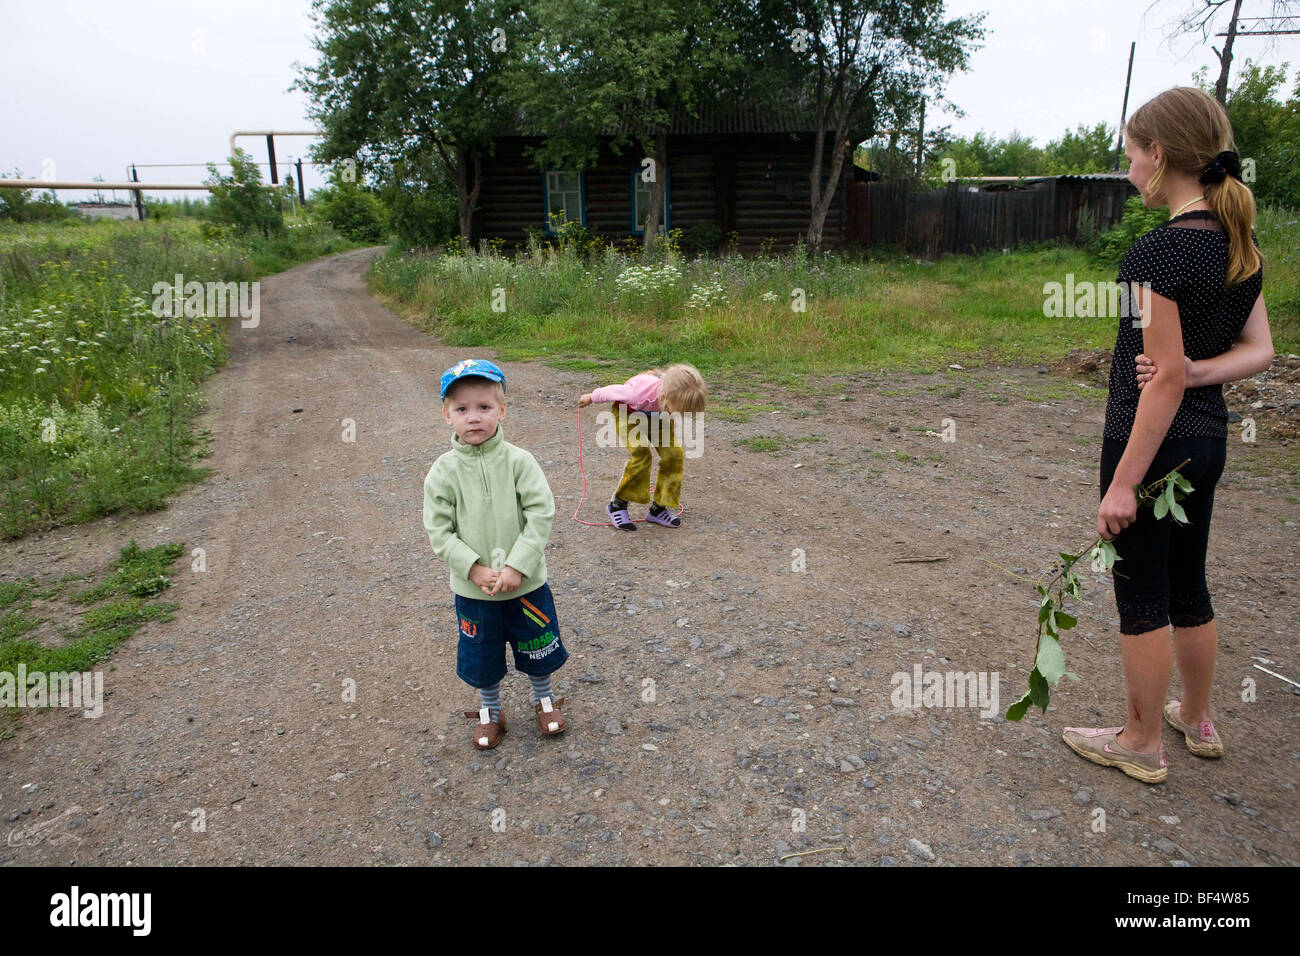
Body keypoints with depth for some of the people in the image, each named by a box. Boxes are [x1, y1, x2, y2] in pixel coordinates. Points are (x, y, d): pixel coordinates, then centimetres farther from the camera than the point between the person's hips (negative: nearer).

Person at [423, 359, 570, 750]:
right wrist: (475, 569, -19)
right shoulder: (443, 472, -9)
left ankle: (544, 699, 45)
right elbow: (439, 531, -9)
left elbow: (541, 514, -15)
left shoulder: (519, 461, -11)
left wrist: (518, 566, -21)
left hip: (527, 582, 0)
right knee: (482, 658, 18)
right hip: (472, 589, 1)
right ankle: (490, 710, 45)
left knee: (538, 651, 18)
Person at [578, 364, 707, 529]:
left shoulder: (678, 397, -33)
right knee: (641, 455, -22)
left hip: (656, 414, 5)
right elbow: (612, 391, -23)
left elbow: (675, 418, -5)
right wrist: (590, 398, -4)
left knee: (674, 455, -9)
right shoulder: (640, 393, -45)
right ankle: (617, 505, -3)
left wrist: (678, 444, 3)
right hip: (628, 412, -5)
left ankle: (658, 508, 6)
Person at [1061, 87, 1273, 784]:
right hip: (1209, 438, 9)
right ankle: (1197, 720, 39)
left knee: (1141, 595, 6)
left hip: (1154, 440, -9)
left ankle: (1142, 744, 22)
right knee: (1188, 585, 22)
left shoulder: (1158, 252, -20)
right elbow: (1259, 350, 6)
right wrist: (1199, 370, -10)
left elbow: (1166, 379, -22)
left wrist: (1123, 483, -19)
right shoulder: (1241, 245, 7)